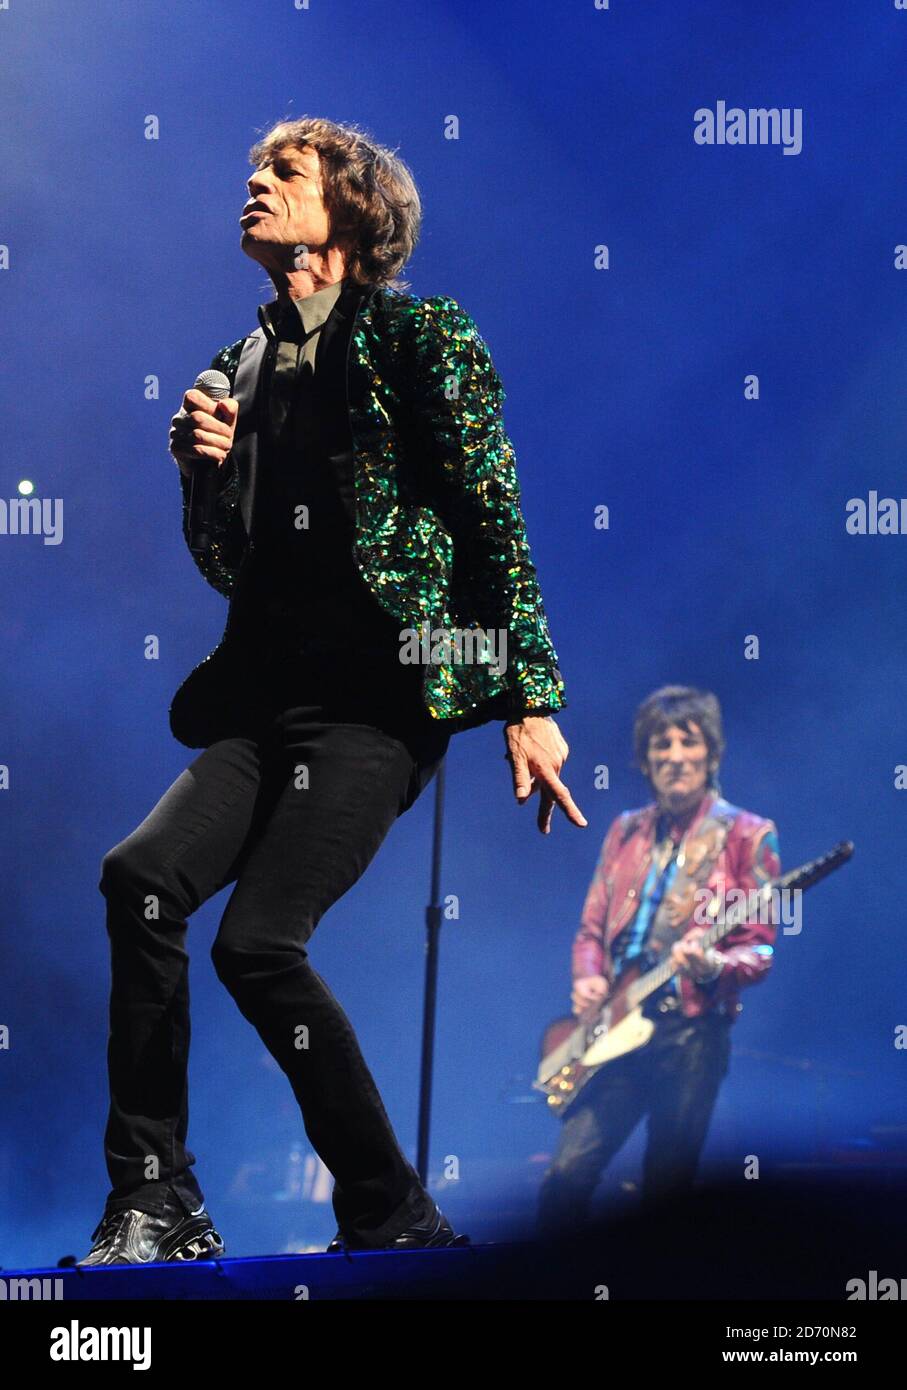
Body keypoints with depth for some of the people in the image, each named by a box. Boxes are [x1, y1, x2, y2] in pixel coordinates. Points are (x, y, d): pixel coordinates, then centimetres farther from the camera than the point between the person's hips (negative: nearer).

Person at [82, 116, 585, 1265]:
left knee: (259, 942, -19)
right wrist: (204, 470, 3)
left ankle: (393, 1220, -3)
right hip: (266, 700, 6)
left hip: (381, 704, -6)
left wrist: (532, 703, -8)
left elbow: (496, 525, -4)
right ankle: (154, 1206, -10)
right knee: (141, 876, -18)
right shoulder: (242, 366, 18)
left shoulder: (421, 338, 0)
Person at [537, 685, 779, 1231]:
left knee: (666, 1192, 0)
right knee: (569, 1175, -7)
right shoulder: (627, 831, 15)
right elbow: (592, 928, 19)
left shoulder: (747, 835, 0)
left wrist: (713, 965, -24)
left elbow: (761, 949, -4)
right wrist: (588, 978, -2)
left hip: (692, 1034, -4)